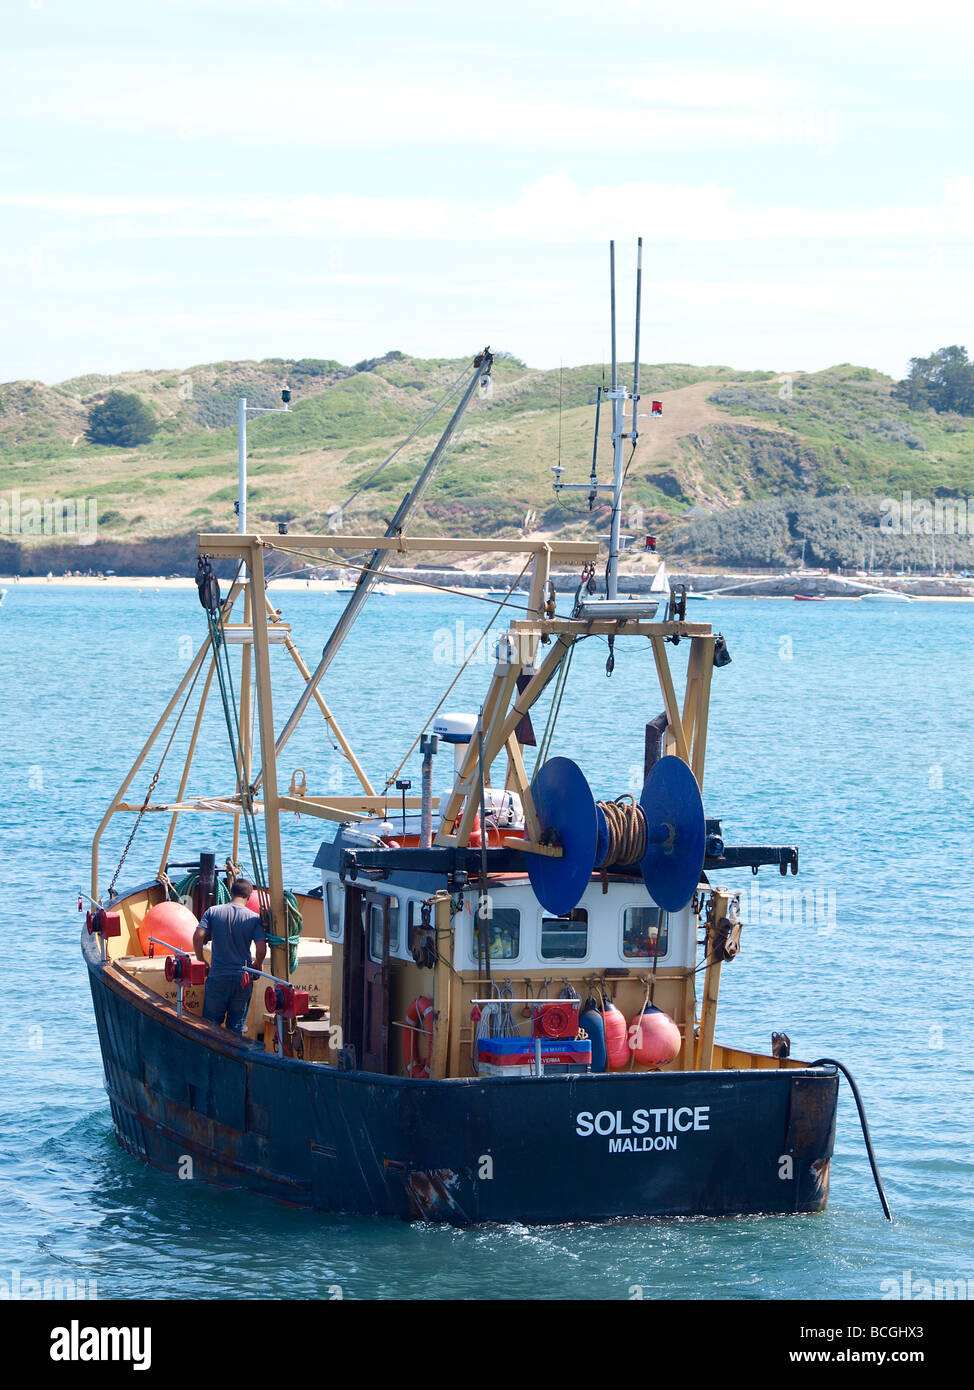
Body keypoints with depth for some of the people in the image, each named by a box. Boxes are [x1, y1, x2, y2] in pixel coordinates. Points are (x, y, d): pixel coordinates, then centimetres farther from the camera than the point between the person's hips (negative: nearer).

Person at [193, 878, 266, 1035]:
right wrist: (258, 965, 9)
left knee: (210, 1024, 11)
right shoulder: (254, 918, -4)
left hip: (217, 976, 0)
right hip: (243, 977, 0)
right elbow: (261, 948, -11)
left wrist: (201, 961, 3)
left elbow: (198, 936, -11)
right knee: (236, 1026, 10)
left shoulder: (212, 912, -1)